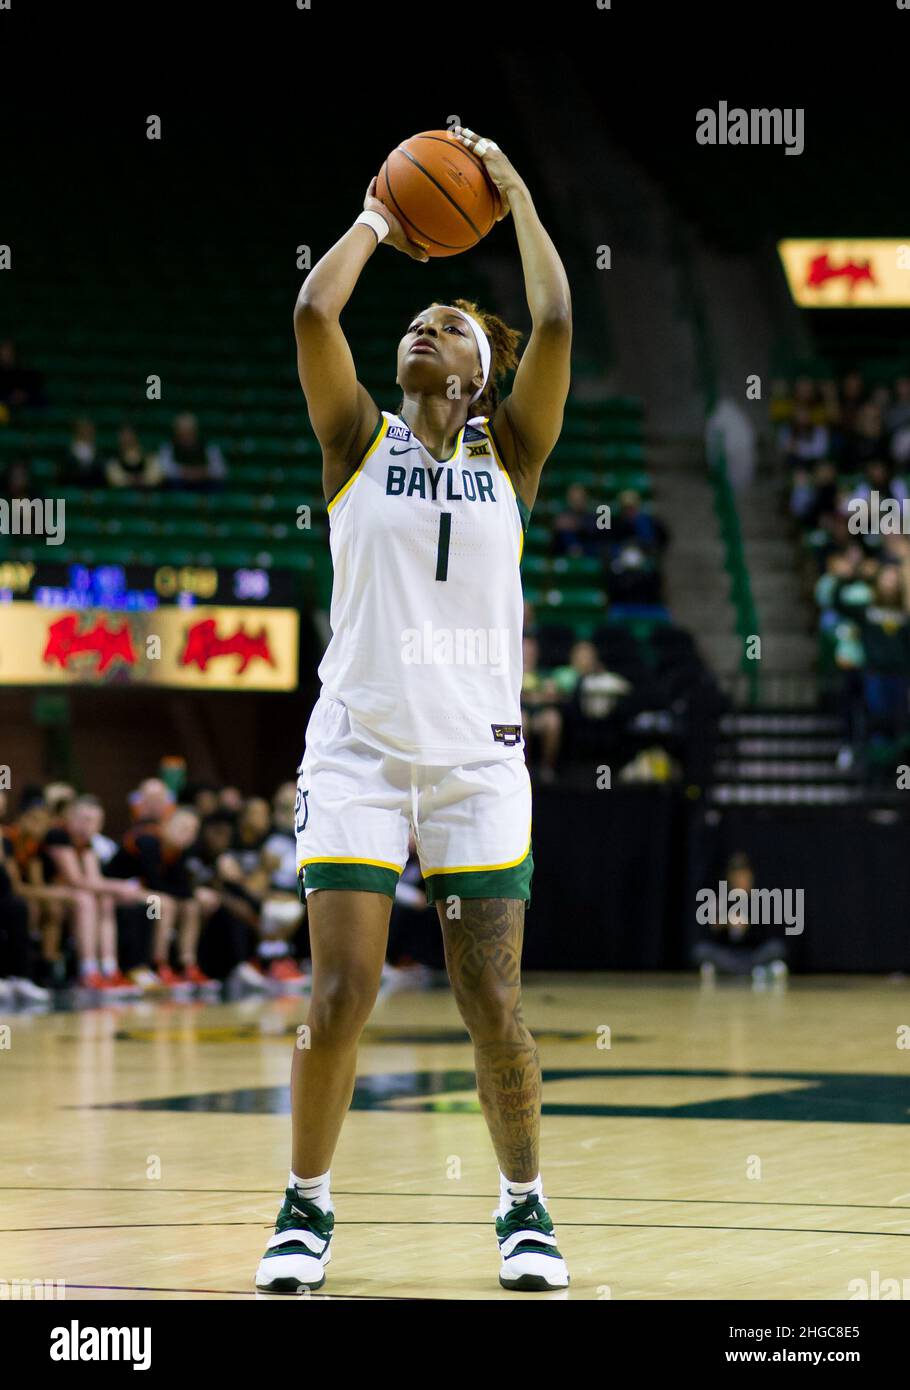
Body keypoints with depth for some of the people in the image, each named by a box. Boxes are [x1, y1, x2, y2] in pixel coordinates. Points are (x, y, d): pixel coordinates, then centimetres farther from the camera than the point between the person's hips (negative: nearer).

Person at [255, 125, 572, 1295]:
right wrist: (377, 222, 7)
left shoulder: (509, 449, 7)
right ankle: (307, 1203, 11)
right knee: (339, 998, -5)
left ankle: (524, 1206, 16)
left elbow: (555, 325, -6)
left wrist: (516, 197, 3)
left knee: (494, 1009, 0)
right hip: (359, 747, 0)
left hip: (477, 753, 0)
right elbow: (313, 312, -7)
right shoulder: (359, 440, 6)